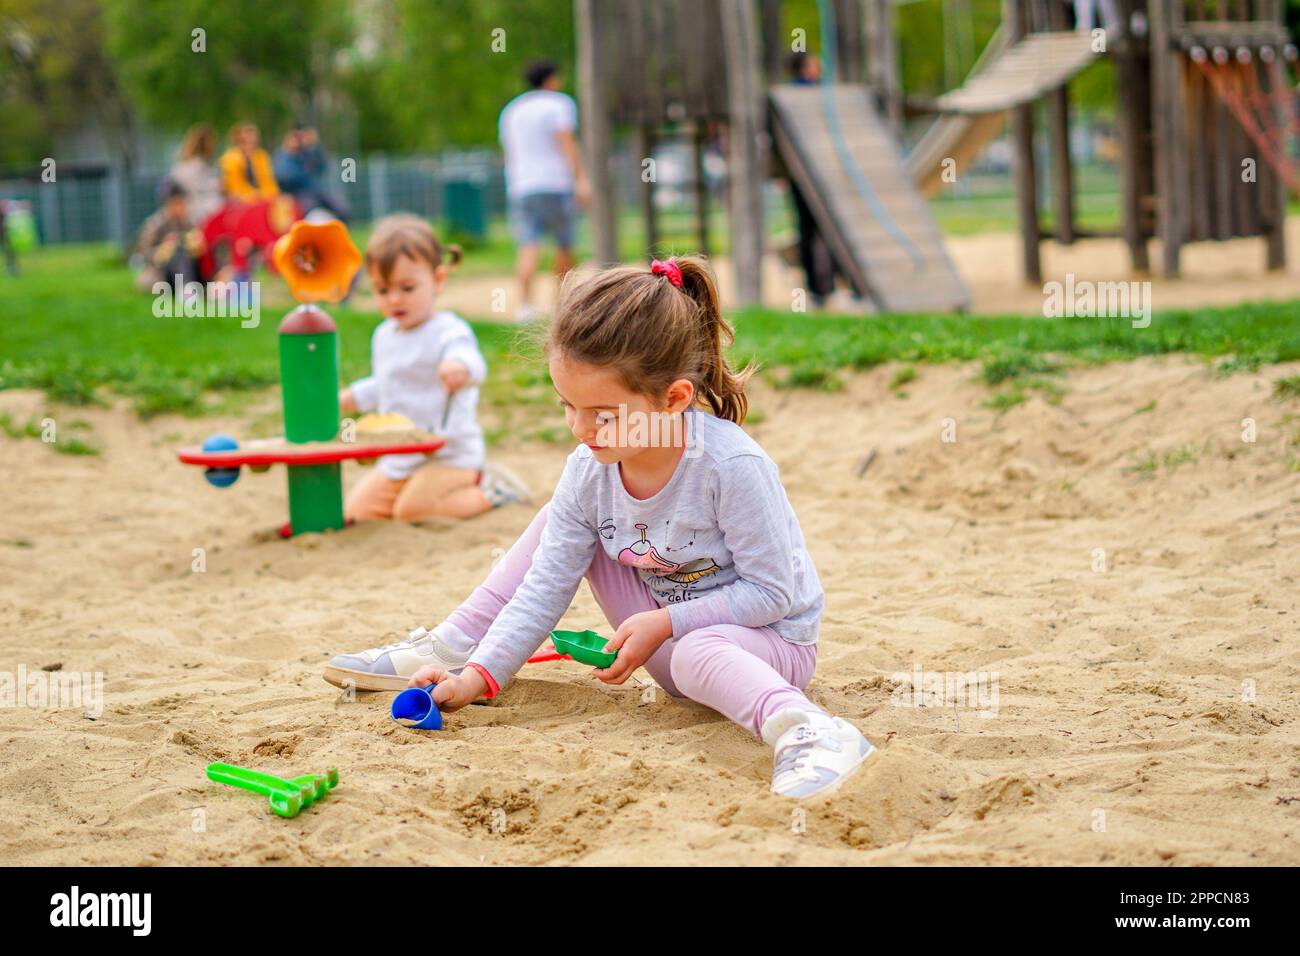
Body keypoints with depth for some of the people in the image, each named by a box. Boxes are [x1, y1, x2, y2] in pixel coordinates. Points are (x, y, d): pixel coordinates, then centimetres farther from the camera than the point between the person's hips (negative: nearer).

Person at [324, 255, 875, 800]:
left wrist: (665, 624, -25)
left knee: (696, 656, -41)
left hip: (766, 639, -7)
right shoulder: (588, 473, -10)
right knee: (557, 520, 1)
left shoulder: (732, 466, -29)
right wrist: (479, 677, -14)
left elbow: (771, 590, -22)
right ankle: (452, 651, 8)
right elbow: (545, 588, -5)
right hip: (666, 629, 7)